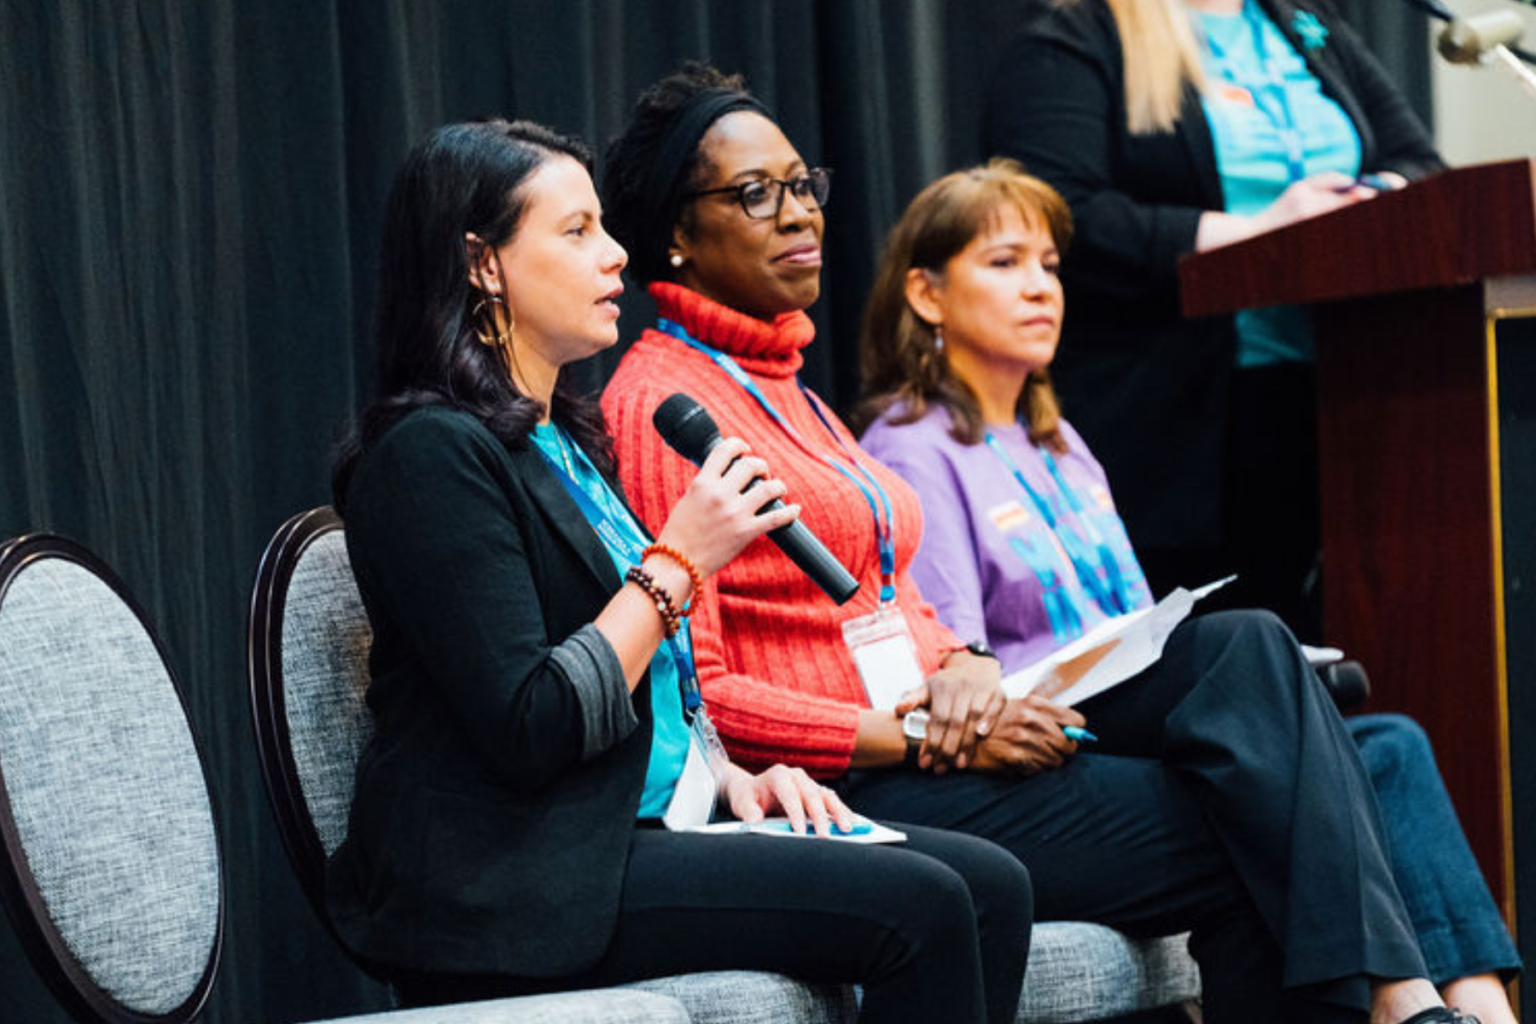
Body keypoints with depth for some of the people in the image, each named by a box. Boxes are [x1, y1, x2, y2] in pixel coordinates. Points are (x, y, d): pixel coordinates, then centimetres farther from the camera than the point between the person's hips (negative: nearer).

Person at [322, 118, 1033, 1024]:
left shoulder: (563, 439, 20)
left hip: (634, 835, 9)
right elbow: (528, 728, -19)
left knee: (989, 884, -8)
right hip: (516, 885, -9)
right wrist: (679, 560, -14)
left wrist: (731, 777, 8)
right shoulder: (433, 454, -11)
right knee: (916, 908, -22)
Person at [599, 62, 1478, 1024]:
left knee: (1240, 647, -16)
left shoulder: (788, 392, 24)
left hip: (928, 746, 8)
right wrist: (920, 737, -16)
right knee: (1236, 834, -21)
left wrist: (965, 667, 0)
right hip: (848, 795, -8)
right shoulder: (656, 403, -5)